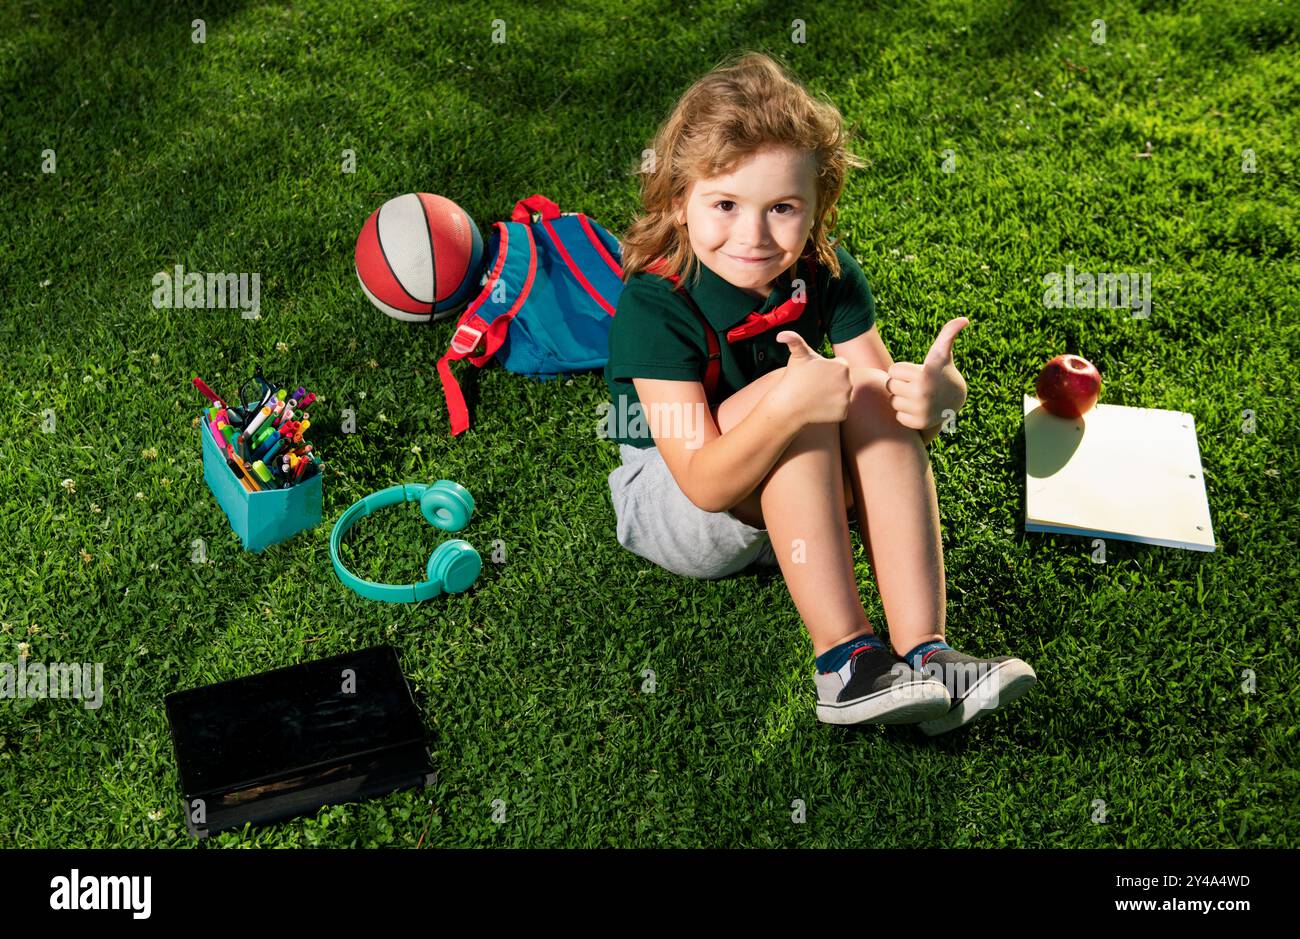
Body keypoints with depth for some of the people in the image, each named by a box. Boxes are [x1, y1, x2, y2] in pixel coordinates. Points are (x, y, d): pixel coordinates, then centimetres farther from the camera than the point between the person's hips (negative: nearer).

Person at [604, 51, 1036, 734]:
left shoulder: (825, 275, -11)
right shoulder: (653, 302, -25)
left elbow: (886, 401, -13)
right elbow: (703, 483, -31)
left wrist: (936, 395, -37)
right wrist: (788, 407, -48)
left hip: (788, 509, 5)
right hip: (672, 509, -4)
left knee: (877, 397, -25)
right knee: (786, 390, -32)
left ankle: (923, 649, -30)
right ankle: (843, 658, -30)